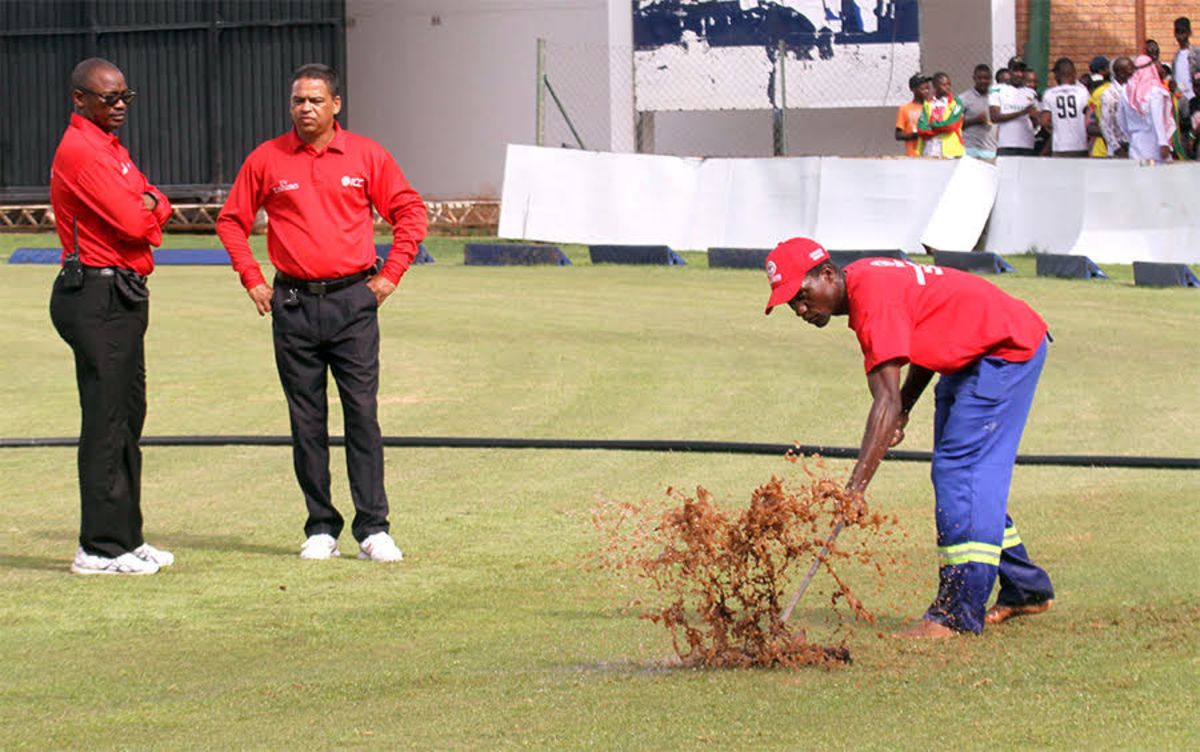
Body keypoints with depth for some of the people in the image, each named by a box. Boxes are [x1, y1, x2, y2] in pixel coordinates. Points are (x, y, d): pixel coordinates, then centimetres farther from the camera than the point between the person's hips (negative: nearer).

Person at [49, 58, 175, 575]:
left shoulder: (110, 148, 20)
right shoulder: (81, 151, -13)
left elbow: (152, 211, 16)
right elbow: (133, 222, -19)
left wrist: (147, 206, -6)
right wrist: (149, 208, 2)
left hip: (123, 297, 11)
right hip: (97, 295, -11)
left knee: (128, 417, 14)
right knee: (105, 421, -9)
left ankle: (124, 538, 20)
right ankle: (100, 548, -7)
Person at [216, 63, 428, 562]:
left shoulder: (366, 156, 3)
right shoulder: (267, 160, 5)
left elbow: (409, 211, 10)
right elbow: (231, 220, 14)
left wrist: (390, 274, 3)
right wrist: (252, 280, 6)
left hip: (353, 301, -1)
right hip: (294, 305, 1)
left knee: (363, 414, -6)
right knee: (306, 422, 4)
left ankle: (373, 529, -4)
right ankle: (321, 527, 10)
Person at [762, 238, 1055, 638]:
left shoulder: (872, 297, -28)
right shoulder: (866, 279, 2)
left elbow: (887, 399, -35)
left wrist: (856, 488, -40)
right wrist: (903, 410, 4)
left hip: (1010, 349, -11)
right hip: (972, 356, 11)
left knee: (958, 473, -16)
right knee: (964, 476, 16)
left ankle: (958, 612, -18)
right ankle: (1026, 589, 28)